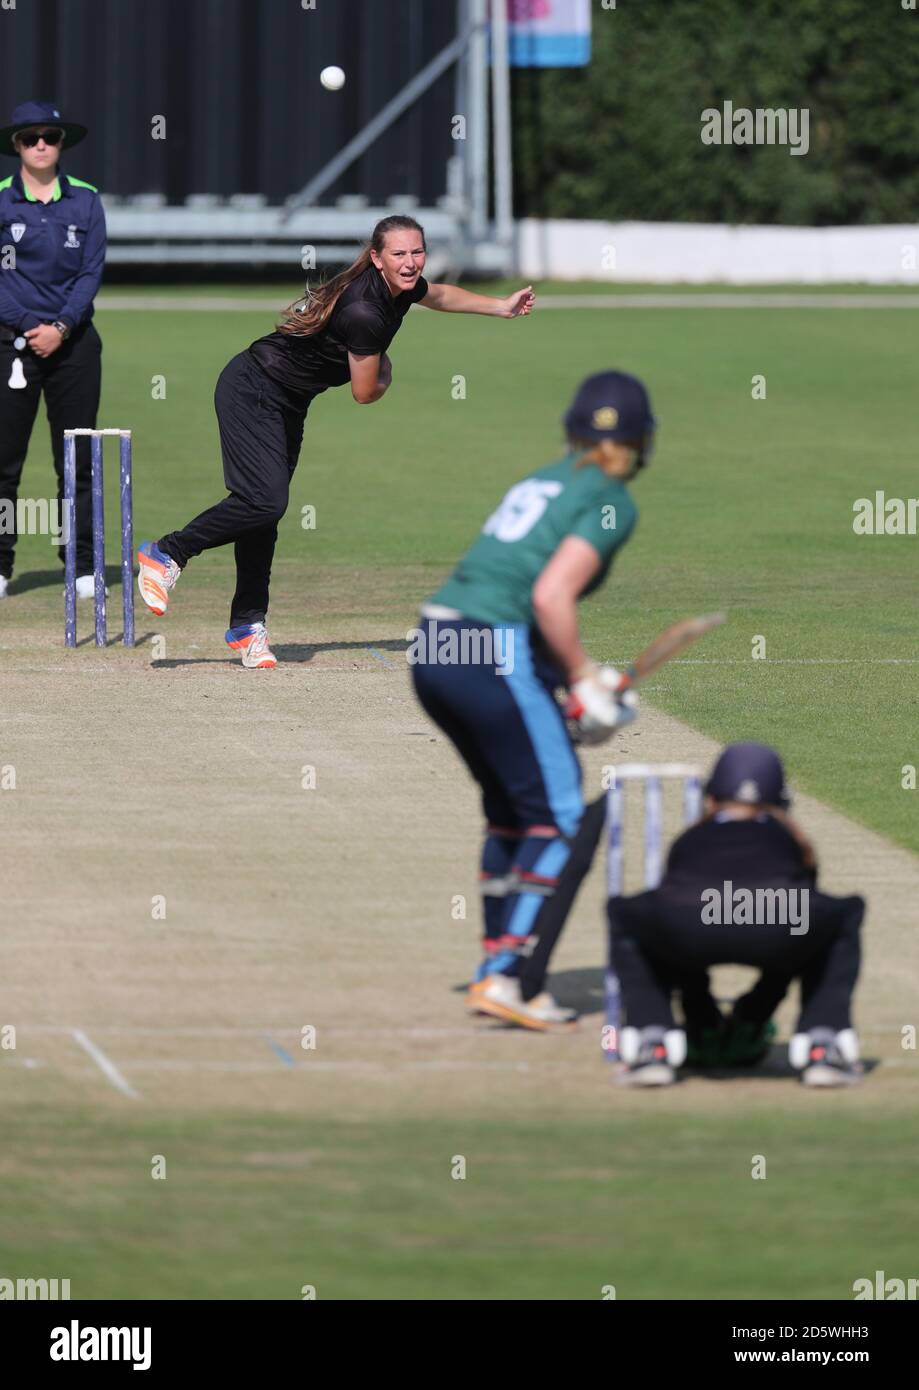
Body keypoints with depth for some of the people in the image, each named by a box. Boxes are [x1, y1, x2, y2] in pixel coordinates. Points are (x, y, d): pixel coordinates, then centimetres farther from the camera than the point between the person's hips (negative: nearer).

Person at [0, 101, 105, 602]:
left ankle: (83, 566, 7)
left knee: (77, 460, 2)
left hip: (73, 341, 1)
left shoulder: (85, 200, 6)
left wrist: (61, 327, -10)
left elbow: (92, 271, 1)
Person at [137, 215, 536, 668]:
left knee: (263, 507, 8)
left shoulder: (402, 287, -1)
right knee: (265, 500, -22)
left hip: (286, 404, 9)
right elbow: (365, 393, -17)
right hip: (252, 392, -9)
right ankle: (166, 553, -7)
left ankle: (247, 626, 10)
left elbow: (437, 295, 27)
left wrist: (501, 306, 27)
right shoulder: (364, 312, -29)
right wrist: (386, 376, 5)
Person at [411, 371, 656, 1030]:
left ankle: (497, 971, 21)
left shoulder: (542, 482, 22)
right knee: (564, 822, -1)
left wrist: (584, 673, 18)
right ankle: (512, 978, -9)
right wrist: (586, 683, -4)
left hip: (434, 650, 8)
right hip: (497, 659, -8)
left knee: (512, 813, 21)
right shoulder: (612, 502, -3)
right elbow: (551, 597, -16)